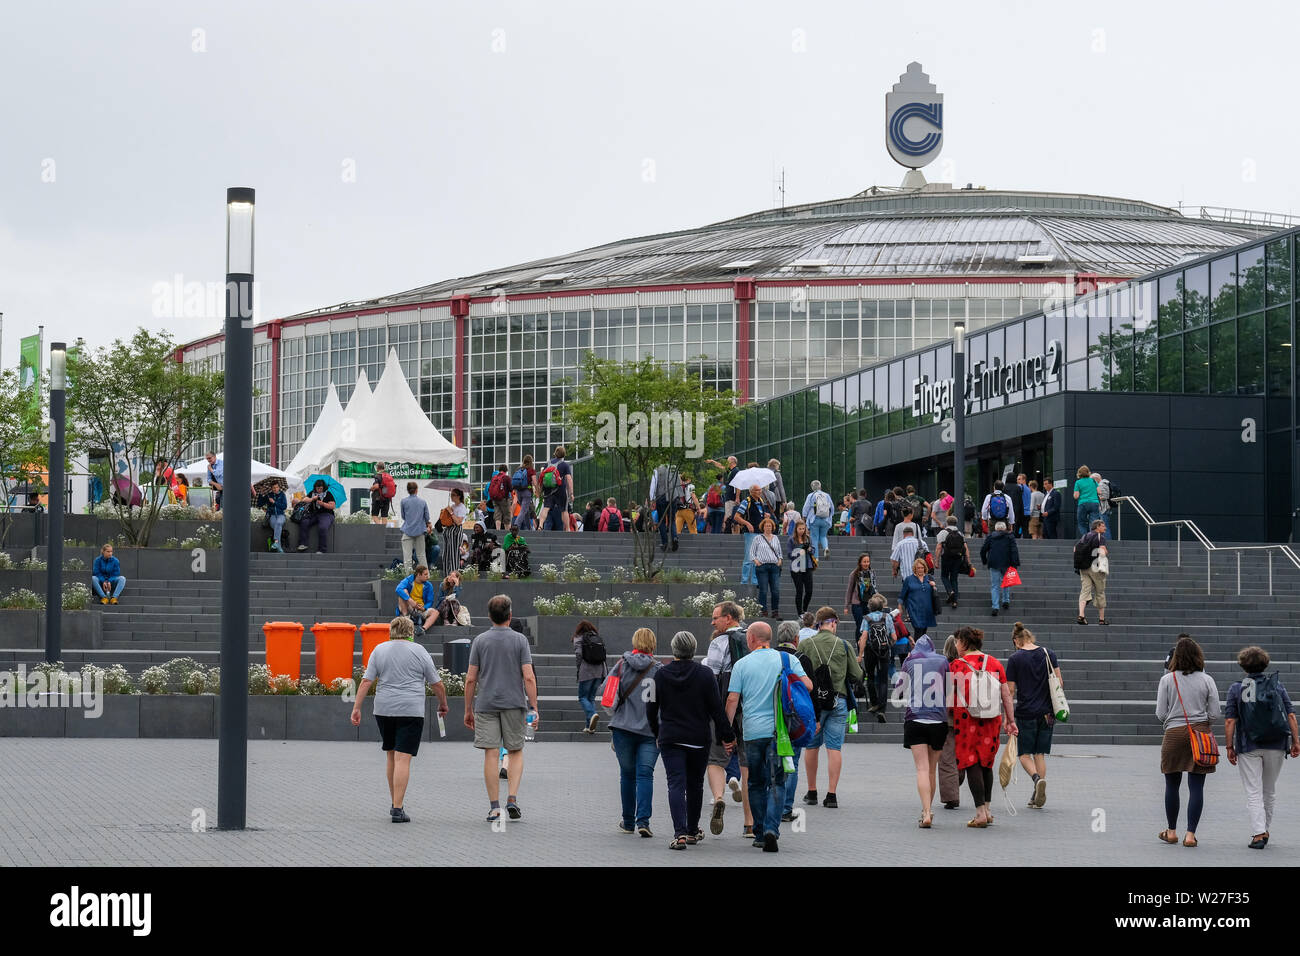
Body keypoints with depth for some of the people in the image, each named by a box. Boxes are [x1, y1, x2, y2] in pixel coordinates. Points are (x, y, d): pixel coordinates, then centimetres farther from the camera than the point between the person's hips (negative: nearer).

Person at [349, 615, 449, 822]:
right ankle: (397, 810, -13)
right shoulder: (419, 652, 2)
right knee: (403, 758, -7)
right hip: (411, 711, -3)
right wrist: (443, 704, 21)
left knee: (392, 756, 17)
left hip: (383, 710, 3)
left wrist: (356, 708, 2)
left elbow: (366, 681, 1)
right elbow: (437, 684, 6)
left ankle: (396, 804, 24)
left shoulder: (379, 650, 7)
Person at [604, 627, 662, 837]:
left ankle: (628, 822, 20)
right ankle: (643, 821, -15)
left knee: (627, 774, 12)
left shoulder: (622, 665, 2)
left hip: (624, 726, 1)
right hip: (651, 730, -1)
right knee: (645, 775, -1)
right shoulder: (659, 669, -1)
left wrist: (614, 715, 17)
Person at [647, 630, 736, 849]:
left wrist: (656, 733, 19)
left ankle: (680, 833, -21)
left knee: (676, 784, -5)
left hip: (670, 739, -1)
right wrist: (726, 736, 0)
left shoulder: (660, 675, -1)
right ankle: (693, 831, 27)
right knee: (695, 784, 16)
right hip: (699, 739, 1)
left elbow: (651, 708, 4)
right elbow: (716, 708, -6)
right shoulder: (705, 674, -5)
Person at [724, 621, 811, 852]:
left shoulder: (742, 664, 3)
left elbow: (732, 699, -1)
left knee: (756, 783, 13)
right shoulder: (787, 659, 4)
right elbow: (807, 685, -1)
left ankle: (760, 833, 16)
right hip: (779, 729, 0)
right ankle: (771, 829, -18)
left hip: (752, 731, 0)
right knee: (776, 783, 0)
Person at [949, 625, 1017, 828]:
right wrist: (1011, 721, 13)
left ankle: (980, 813, -7)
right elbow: (1006, 695, 7)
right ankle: (987, 809, 19)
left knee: (971, 764, -1)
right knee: (986, 764, 16)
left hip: (965, 720, -4)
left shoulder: (956, 666, -5)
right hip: (992, 720, 4)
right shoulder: (995, 663, 7)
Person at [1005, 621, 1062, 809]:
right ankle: (1037, 798, 9)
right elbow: (1059, 683, 4)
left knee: (1024, 754, 7)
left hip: (1025, 713, -4)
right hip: (1046, 712, 4)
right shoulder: (1048, 655, 5)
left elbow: (1010, 691, -4)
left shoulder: (1014, 659, -5)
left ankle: (1037, 778, -22)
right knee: (1040, 753, 11)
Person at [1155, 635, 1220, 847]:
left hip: (1174, 734, 0)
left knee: (1172, 785, 12)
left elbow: (1161, 713, -2)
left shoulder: (1167, 680, -3)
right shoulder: (1207, 680, -1)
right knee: (1196, 786, 2)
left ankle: (1171, 832, 21)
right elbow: (1214, 714, -1)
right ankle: (1190, 834, -2)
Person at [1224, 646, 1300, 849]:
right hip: (1275, 747, 2)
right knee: (1269, 792, 18)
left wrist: (1230, 747, -2)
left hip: (1248, 748, -2)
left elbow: (1230, 721, -7)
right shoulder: (1277, 686, 4)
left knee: (1253, 793, -1)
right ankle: (1265, 830, 26)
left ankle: (1258, 834, -13)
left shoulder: (1236, 689, -2)